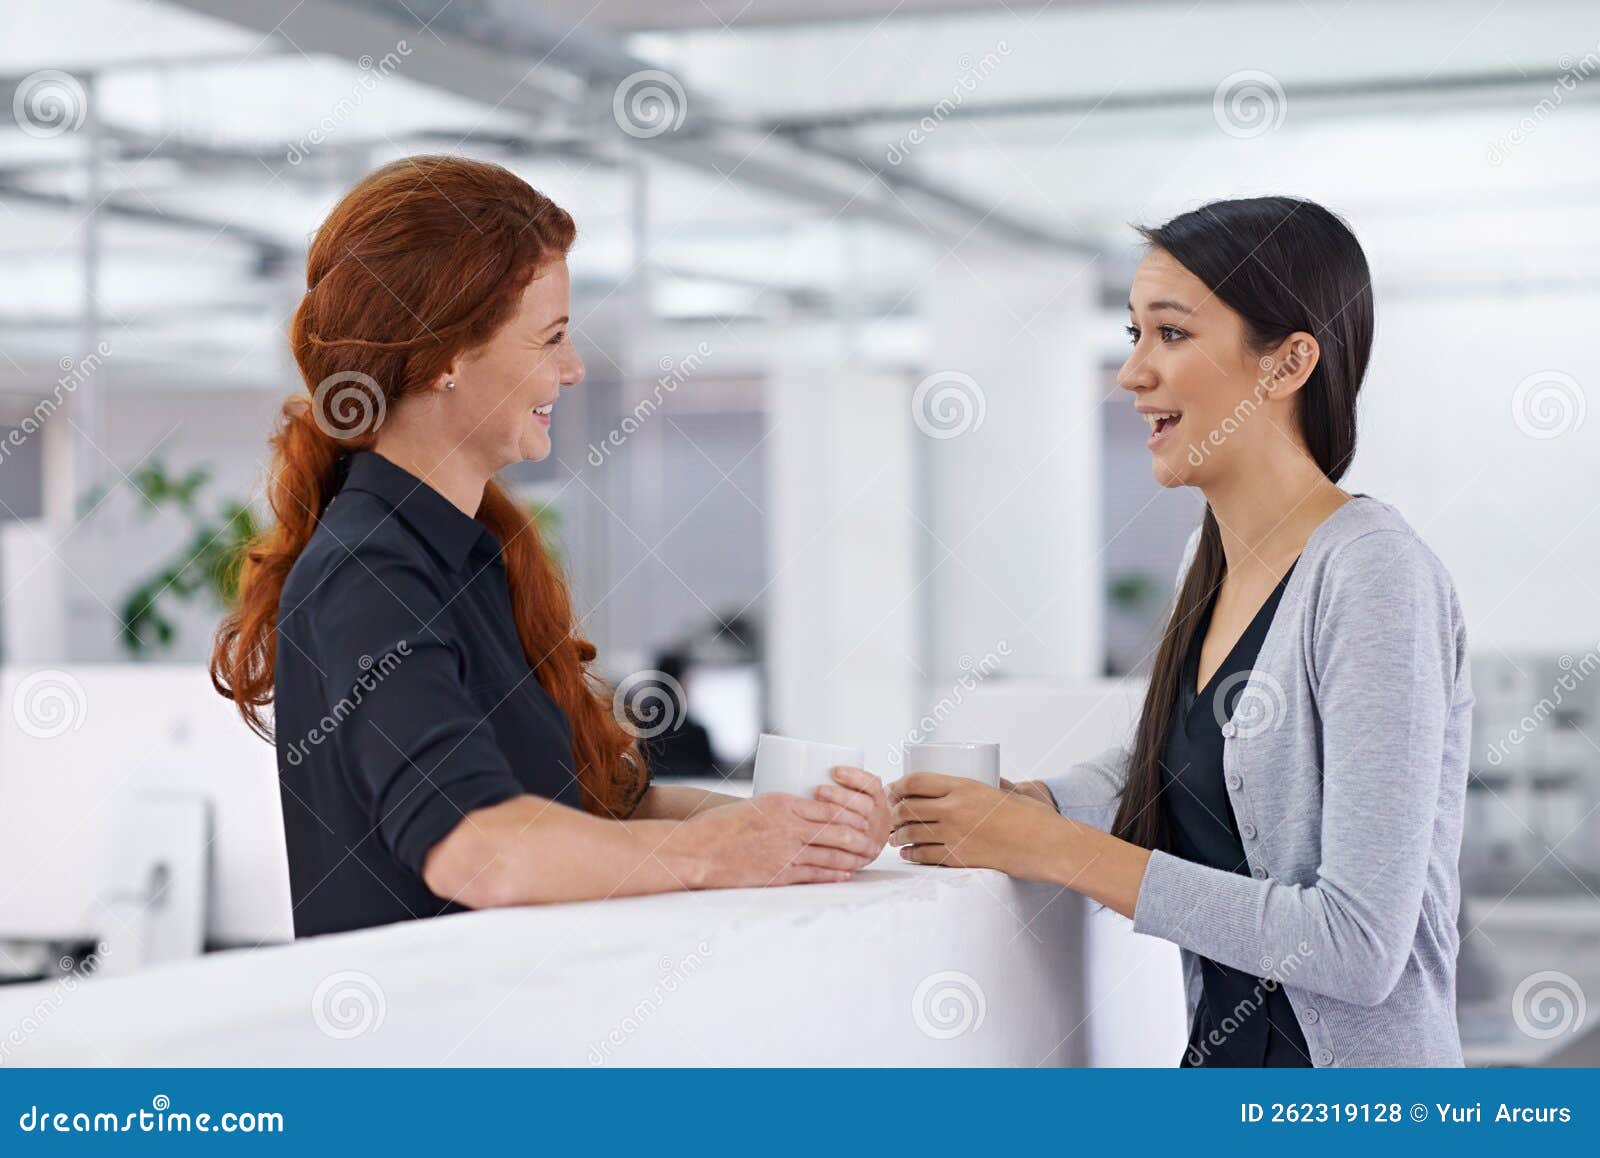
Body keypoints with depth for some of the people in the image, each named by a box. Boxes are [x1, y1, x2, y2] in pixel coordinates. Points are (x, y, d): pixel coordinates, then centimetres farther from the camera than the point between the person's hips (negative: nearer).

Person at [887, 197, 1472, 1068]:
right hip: (1219, 1051, 6)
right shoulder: (1211, 555, 6)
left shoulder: (1374, 577, -17)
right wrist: (1014, 804, 4)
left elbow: (1362, 945, -21)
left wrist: (1058, 849, -18)